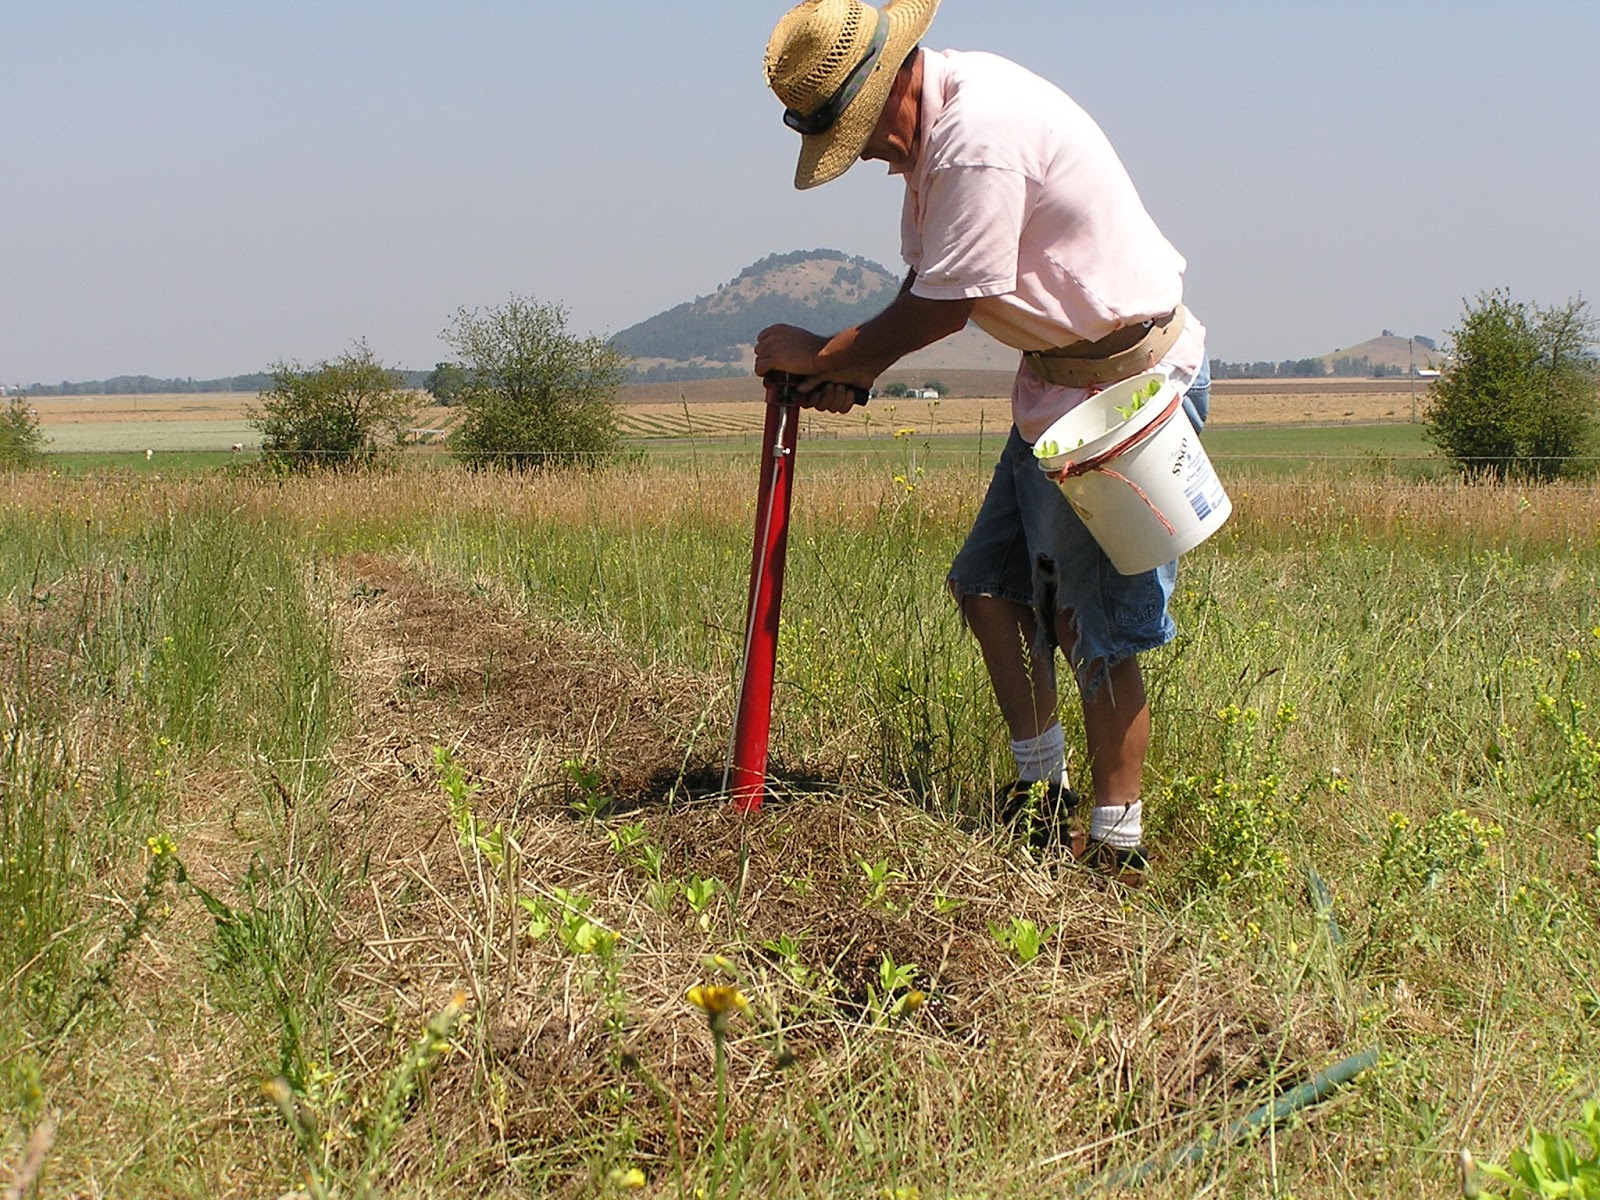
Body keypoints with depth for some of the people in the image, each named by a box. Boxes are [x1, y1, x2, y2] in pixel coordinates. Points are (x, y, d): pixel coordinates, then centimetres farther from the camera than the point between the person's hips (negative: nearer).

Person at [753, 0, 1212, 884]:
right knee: (988, 582, 12)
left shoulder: (979, 138, -25)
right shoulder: (930, 123, 7)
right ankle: (1041, 792, 23)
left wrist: (823, 356, -7)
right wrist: (858, 368, -1)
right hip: (1060, 380, 10)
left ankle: (1117, 845, 4)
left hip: (1127, 382, -10)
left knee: (1096, 620, -5)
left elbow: (943, 309, -20)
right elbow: (926, 281, 14)